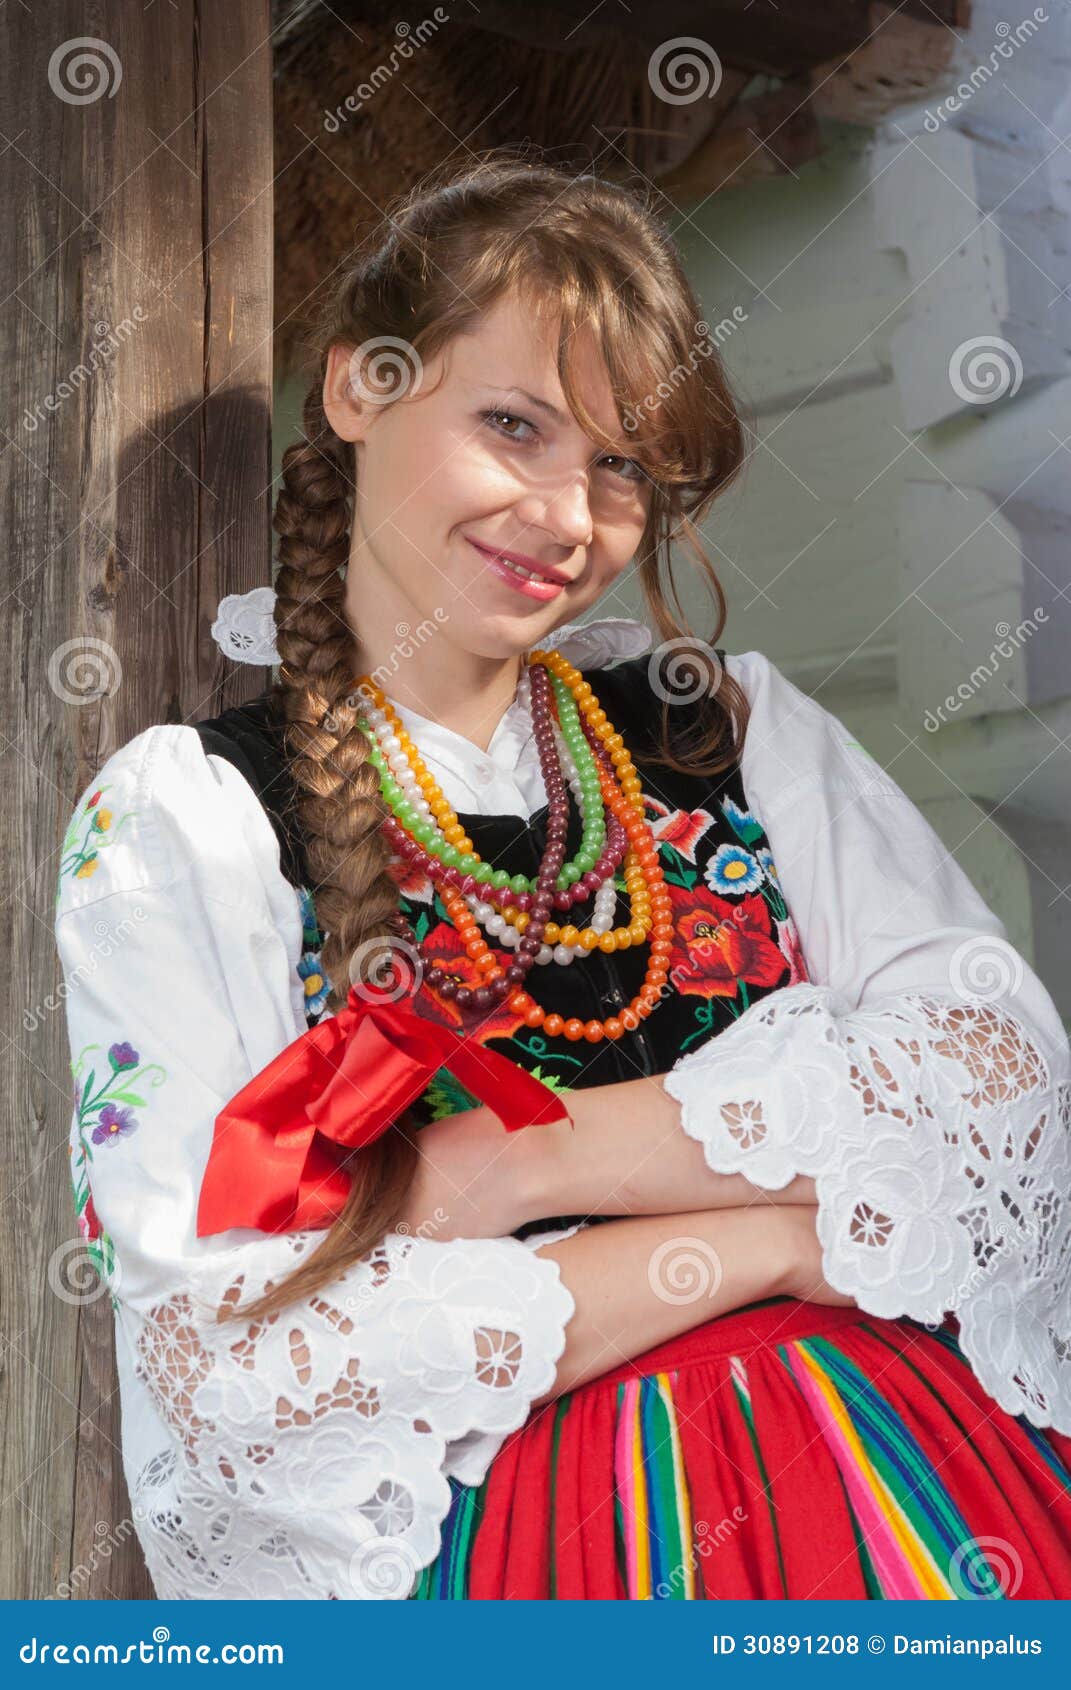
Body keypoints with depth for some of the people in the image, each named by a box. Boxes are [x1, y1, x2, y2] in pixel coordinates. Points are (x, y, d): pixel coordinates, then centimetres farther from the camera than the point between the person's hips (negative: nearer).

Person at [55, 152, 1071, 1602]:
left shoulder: (738, 726, 14)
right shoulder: (180, 818, 3)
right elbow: (227, 1372, -8)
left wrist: (510, 1161, -10)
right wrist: (775, 1229, -7)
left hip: (908, 1476, 4)